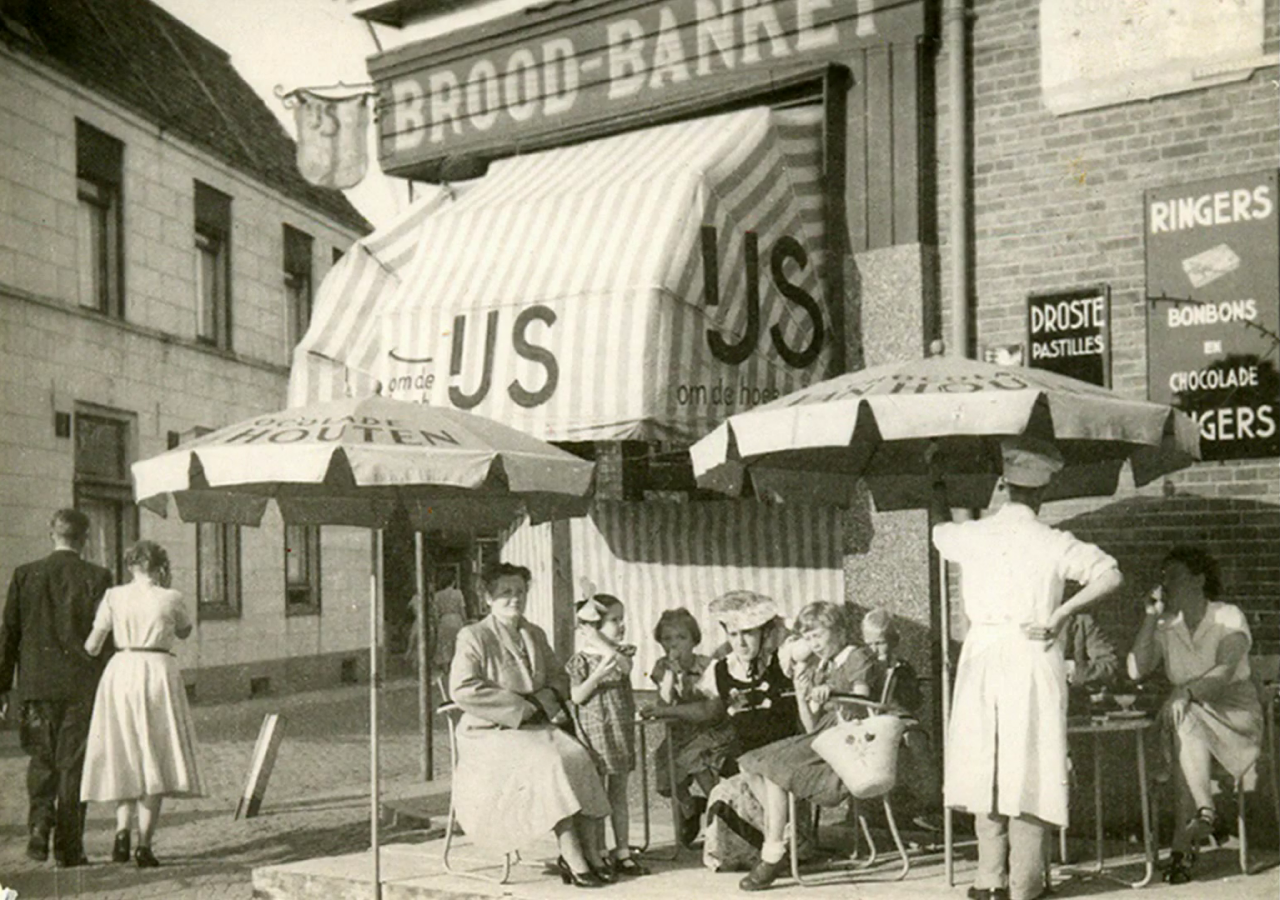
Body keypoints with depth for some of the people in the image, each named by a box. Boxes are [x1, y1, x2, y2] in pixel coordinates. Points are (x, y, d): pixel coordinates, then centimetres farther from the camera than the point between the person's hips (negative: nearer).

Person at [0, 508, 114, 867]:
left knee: (41, 760, 16)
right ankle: (68, 846, 7)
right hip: (81, 685, -2)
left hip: (37, 684, 2)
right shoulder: (96, 577, -5)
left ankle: (39, 821, -4)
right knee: (73, 763, 4)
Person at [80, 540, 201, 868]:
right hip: (158, 672, -2)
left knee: (125, 757, 15)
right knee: (155, 761, 4)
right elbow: (185, 632, 18)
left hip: (120, 672, 2)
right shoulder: (170, 598, -2)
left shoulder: (114, 596, 1)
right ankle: (144, 845, 0)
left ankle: (122, 830, -3)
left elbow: (92, 647, 1)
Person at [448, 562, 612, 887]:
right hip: (490, 735, -6)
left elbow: (559, 677, 21)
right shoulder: (473, 637, -4)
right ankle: (573, 861, -30)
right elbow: (462, 689, -16)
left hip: (534, 726, 6)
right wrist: (520, 708, -16)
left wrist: (541, 702, -3)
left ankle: (590, 853, -23)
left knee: (578, 756, -23)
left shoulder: (534, 635, 17)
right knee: (549, 764, -31)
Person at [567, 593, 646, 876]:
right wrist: (597, 675, -25)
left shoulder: (621, 652, 8)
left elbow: (625, 665, -15)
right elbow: (576, 696, -11)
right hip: (593, 732, -5)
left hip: (620, 732, 5)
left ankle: (622, 852, 16)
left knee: (619, 794, 10)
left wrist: (598, 643, -14)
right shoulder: (581, 660, -5)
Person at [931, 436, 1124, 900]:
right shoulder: (1053, 543, -6)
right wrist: (1062, 614, -11)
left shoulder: (971, 535, 2)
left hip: (981, 653, 3)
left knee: (983, 759, 10)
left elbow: (939, 531, 24)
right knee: (1030, 764, 4)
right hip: (1033, 656, -2)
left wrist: (938, 487, 42)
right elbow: (1111, 574, -13)